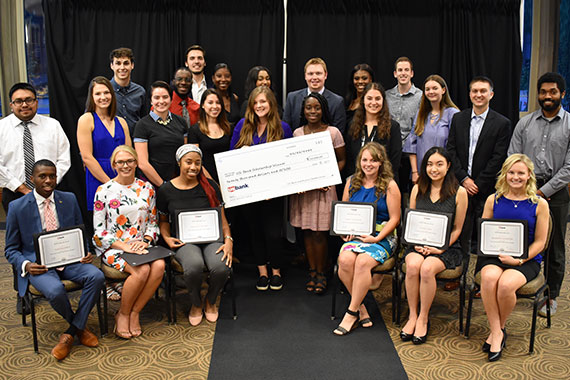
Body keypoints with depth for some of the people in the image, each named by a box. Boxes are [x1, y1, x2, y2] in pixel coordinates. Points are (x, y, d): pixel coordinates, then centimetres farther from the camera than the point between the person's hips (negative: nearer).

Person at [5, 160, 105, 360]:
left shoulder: (69, 199, 8)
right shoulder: (17, 207, 0)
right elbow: (11, 249, 5)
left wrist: (86, 252, -6)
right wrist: (26, 265, -16)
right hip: (38, 264, -3)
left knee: (96, 276, -27)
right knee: (55, 291, -34)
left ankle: (71, 333, -11)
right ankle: (80, 326, 0)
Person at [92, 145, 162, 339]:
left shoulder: (147, 189, 9)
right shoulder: (104, 191, -1)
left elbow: (153, 222, 13)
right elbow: (99, 231, -3)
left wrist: (145, 241, -8)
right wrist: (124, 246, -16)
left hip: (141, 246, 4)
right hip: (113, 248, -3)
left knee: (159, 265, -28)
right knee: (142, 270, -31)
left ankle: (134, 312, -10)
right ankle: (123, 314, -5)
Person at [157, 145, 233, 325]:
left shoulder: (210, 186, 7)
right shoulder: (166, 190, 6)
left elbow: (222, 218, 9)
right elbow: (163, 220, 18)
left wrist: (228, 240, -8)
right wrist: (167, 238, -2)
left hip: (211, 238, 1)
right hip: (184, 241, -1)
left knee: (222, 266, -31)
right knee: (194, 265, -36)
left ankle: (210, 302, 6)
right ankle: (196, 304, 0)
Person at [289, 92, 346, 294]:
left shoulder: (333, 132, -2)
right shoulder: (297, 132, 7)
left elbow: (341, 160, 4)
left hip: (324, 187, -3)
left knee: (319, 233, -2)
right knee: (307, 232, 8)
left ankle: (321, 273, 14)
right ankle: (312, 271, 21)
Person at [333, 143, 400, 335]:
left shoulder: (389, 186, -1)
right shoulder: (351, 182, 11)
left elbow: (394, 219, -3)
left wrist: (376, 238, -14)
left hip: (382, 237, -3)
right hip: (354, 235, 3)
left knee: (363, 261, -32)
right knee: (345, 260, -28)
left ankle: (352, 312, -17)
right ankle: (360, 307, -9)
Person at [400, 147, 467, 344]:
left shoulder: (459, 192, -2)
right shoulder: (417, 189, 7)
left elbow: (457, 228, 1)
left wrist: (440, 248, -12)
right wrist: (417, 244, -7)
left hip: (447, 247, -2)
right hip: (418, 244, 3)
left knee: (427, 268, -32)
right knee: (412, 265, -30)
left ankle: (423, 318, -13)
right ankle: (412, 316, -14)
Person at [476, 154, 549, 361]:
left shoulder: (539, 204, 2)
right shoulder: (493, 200, 8)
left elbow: (539, 242, 2)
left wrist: (519, 260, -12)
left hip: (527, 260, -1)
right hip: (493, 256, 2)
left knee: (505, 284, -31)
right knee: (489, 277, -33)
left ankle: (499, 328, -2)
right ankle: (497, 333, -18)